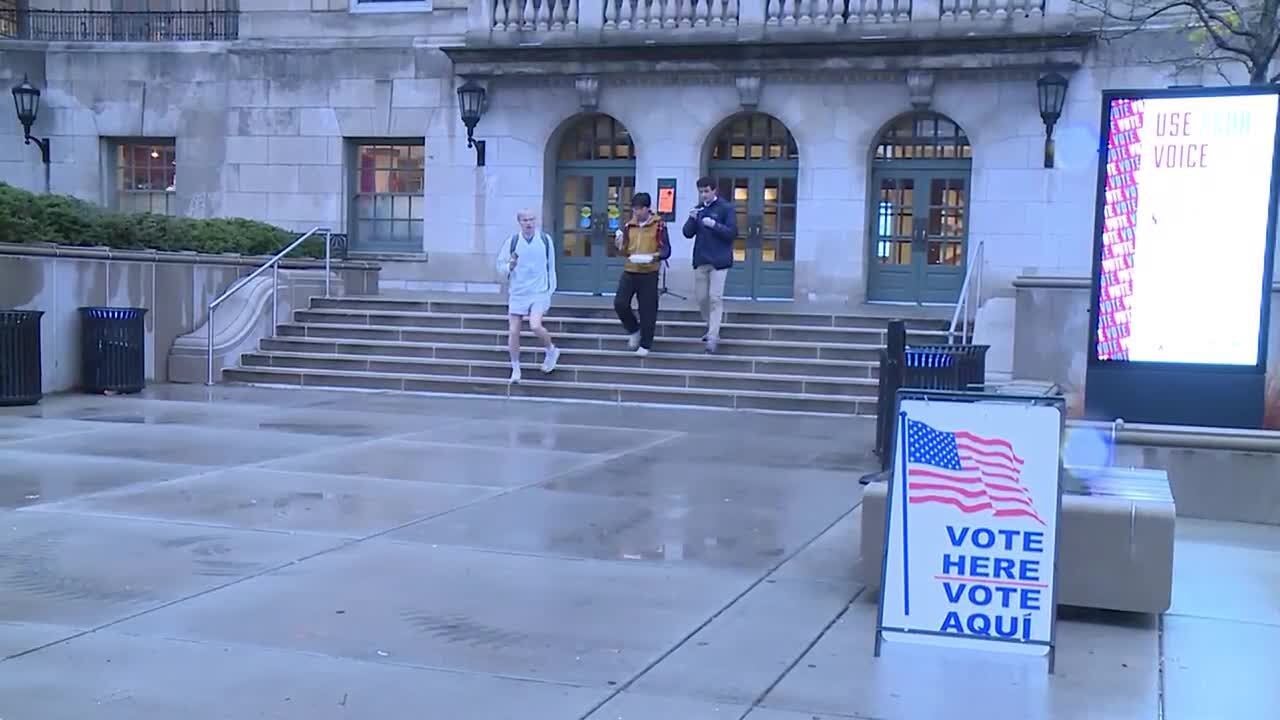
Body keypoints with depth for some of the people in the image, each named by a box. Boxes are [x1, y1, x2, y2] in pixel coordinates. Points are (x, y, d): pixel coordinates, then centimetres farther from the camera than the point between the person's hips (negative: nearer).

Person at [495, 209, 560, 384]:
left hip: (539, 293, -2)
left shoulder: (545, 240, 0)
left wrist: (551, 289, 11)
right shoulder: (512, 242, -2)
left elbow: (551, 266, 11)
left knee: (535, 326, -20)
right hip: (517, 293, 2)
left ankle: (551, 350, 9)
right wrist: (509, 266, -17)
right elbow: (500, 268, 5)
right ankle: (515, 368, 17)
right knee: (513, 331, 0)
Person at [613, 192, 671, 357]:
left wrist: (657, 255, -27)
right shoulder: (629, 226, 9)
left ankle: (645, 344, 13)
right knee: (619, 303, -7)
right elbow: (625, 251, 14)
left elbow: (666, 249, -7)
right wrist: (620, 246, -8)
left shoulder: (659, 225, -4)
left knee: (648, 310, 0)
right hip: (629, 271, 4)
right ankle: (634, 330, 18)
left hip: (649, 273, -4)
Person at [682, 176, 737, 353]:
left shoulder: (725, 208, -5)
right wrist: (692, 219, -13)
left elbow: (732, 233, -10)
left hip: (719, 260, -5)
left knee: (715, 298, -8)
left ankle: (713, 337, -9)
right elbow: (688, 233, 6)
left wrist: (714, 225, -22)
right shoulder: (698, 209, 10)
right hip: (701, 260, 5)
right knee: (701, 297, 10)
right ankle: (711, 328, 30)